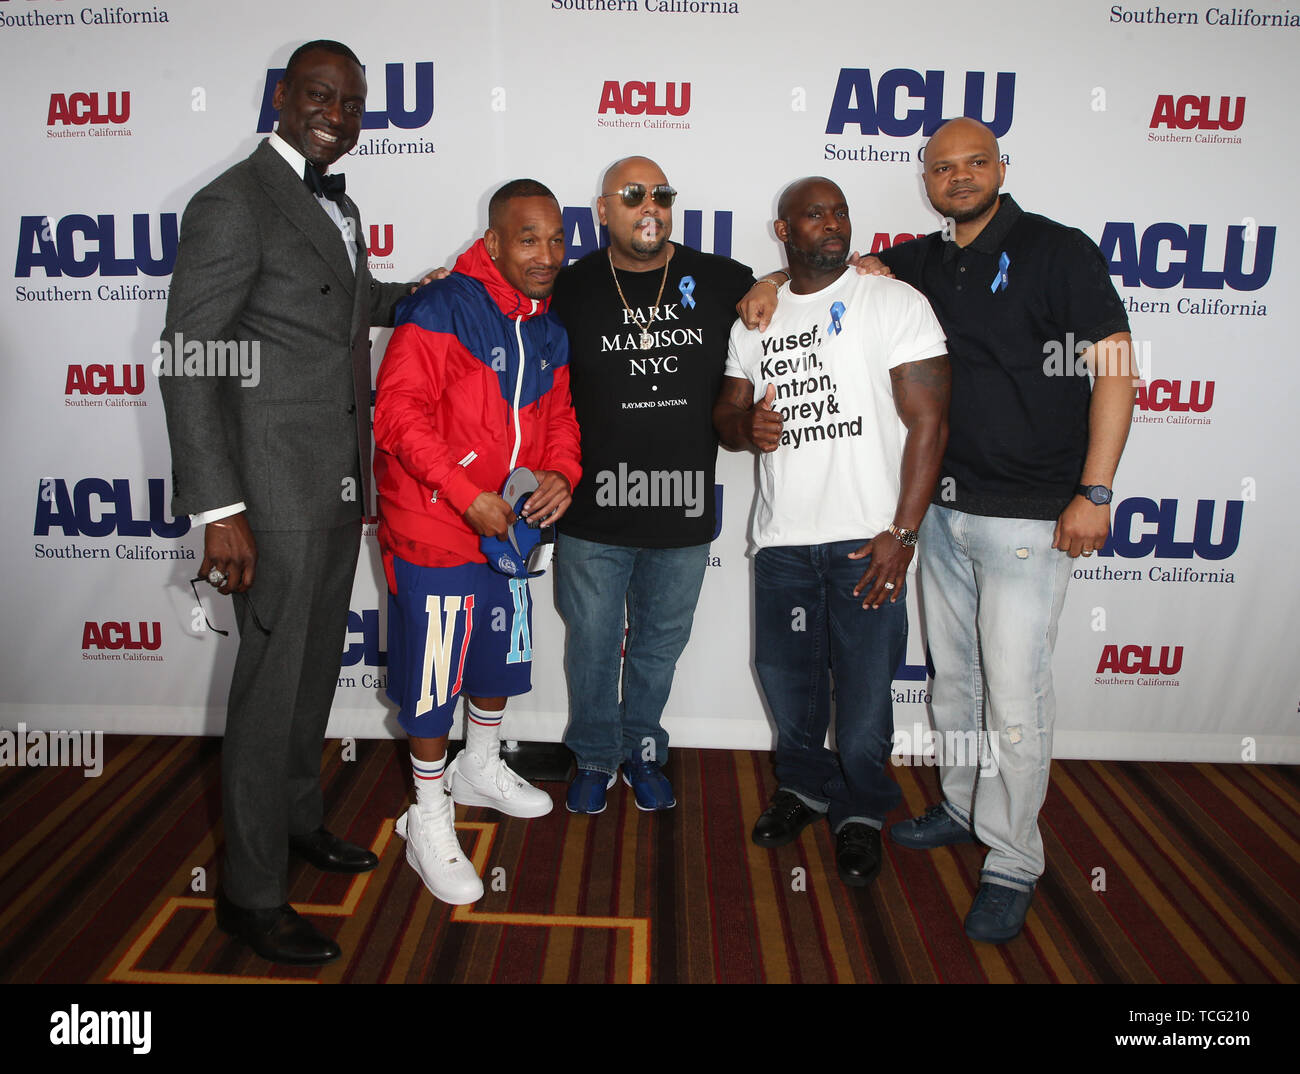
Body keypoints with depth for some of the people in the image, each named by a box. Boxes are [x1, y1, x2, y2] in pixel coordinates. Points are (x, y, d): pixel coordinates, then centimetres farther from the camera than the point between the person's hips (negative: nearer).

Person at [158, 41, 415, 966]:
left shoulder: (337, 207, 15)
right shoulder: (233, 205, -12)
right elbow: (186, 365, -16)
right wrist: (218, 512, -21)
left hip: (341, 489, 8)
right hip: (276, 496, -8)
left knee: (317, 667, 19)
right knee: (273, 682, 0)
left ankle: (298, 817, 39)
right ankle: (252, 891, 16)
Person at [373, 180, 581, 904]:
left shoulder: (549, 331, 7)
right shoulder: (441, 311, -16)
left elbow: (558, 416, 13)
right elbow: (399, 412, -21)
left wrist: (562, 474, -9)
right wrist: (469, 496, -26)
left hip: (511, 526, 8)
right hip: (434, 530, -8)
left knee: (501, 654, 22)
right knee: (435, 674, 1)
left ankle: (481, 768, 48)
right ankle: (429, 820, 21)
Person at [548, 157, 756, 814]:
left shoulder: (721, 282, 2)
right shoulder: (570, 290, -1)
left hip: (684, 510, 2)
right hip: (594, 510, -1)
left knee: (660, 642, 17)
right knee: (592, 644, 11)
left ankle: (643, 750, 39)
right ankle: (595, 757, 33)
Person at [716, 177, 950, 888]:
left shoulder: (895, 303, -1)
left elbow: (928, 421, -7)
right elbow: (725, 414, 17)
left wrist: (901, 534, -14)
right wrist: (747, 425, -9)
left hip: (868, 537, -3)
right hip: (782, 536, 4)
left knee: (864, 684, 3)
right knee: (785, 674, 12)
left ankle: (861, 811, 26)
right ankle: (804, 785, 37)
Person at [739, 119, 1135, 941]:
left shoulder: (1058, 250, -5)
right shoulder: (925, 262, 11)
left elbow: (1115, 368, -9)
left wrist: (1094, 491, -15)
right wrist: (773, 283, -1)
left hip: (1027, 516, -6)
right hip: (942, 508, 6)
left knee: (1014, 693, -4)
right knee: (953, 675, 16)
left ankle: (1012, 864, 12)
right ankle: (962, 807, 34)